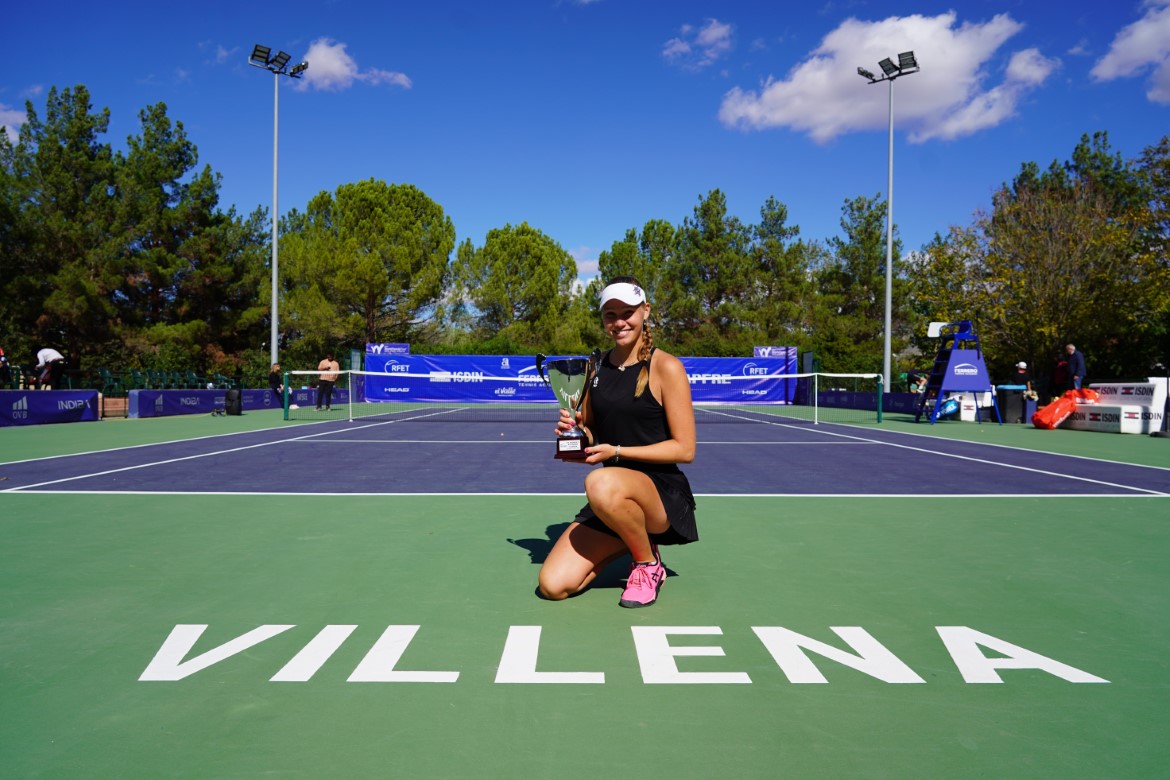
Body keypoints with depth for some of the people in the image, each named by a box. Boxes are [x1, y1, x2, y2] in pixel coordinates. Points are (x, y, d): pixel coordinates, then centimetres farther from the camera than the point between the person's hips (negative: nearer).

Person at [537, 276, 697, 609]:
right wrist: (574, 430, -6)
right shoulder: (596, 368, 9)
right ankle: (628, 542, 15)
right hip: (612, 504, 6)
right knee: (553, 585, -10)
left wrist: (617, 451, -18)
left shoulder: (666, 367, -9)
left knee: (601, 484, -40)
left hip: (664, 494, -5)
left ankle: (649, 563, -10)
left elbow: (684, 449, -11)